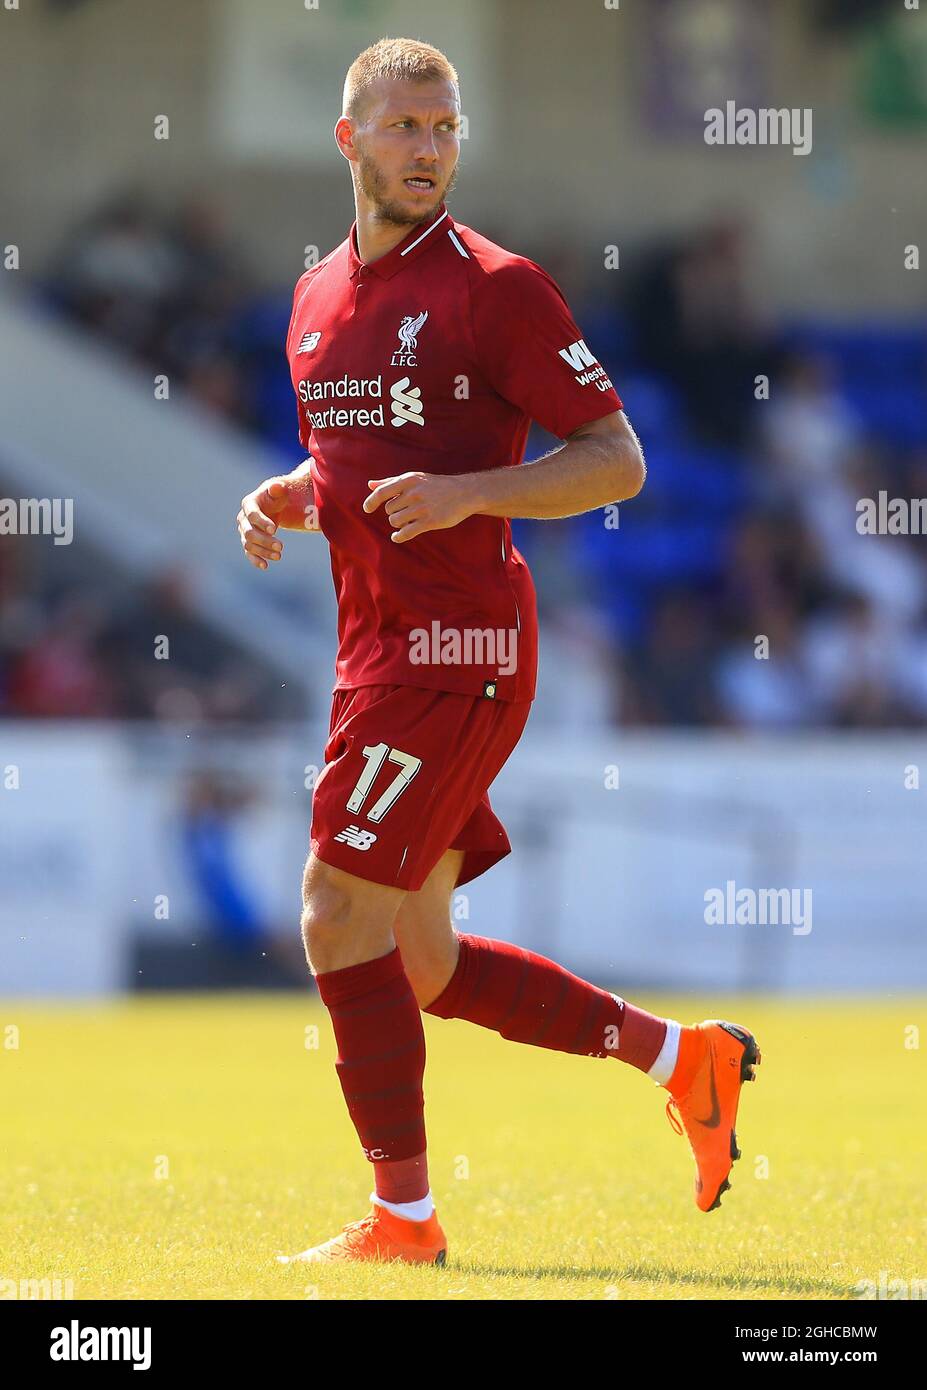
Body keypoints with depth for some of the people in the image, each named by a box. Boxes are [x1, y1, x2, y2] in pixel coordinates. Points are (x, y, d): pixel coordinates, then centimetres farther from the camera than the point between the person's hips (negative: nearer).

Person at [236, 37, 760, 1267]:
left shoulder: (495, 287, -7)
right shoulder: (319, 297, 15)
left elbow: (617, 460, -8)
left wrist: (463, 495, -21)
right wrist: (286, 501, 7)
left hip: (457, 648, -8)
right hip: (380, 650, 8)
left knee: (342, 916, -11)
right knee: (422, 965, 10)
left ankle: (404, 1219, -4)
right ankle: (680, 1057, 22)